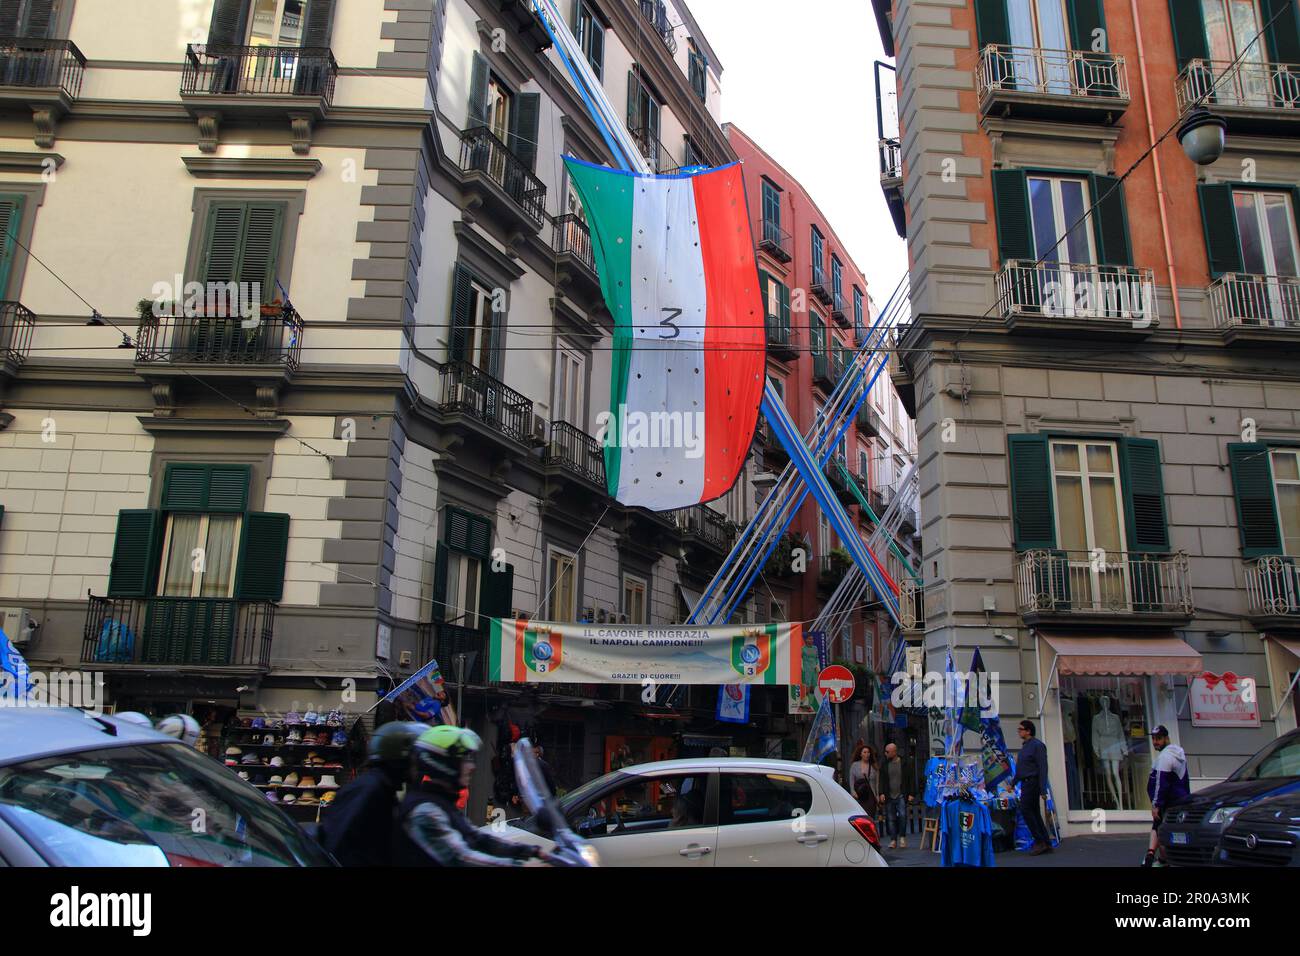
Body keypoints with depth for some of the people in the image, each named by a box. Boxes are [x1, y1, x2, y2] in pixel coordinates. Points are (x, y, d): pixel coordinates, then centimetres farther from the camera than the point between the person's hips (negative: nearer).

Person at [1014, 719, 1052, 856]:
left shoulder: (1037, 745, -11)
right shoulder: (1025, 746, 17)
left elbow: (1043, 768, -16)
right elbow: (1020, 768, 24)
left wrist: (1043, 789, -21)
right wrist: (1013, 783, 24)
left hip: (1032, 782, -9)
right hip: (1025, 783, 9)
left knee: (1026, 810, -12)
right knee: (1035, 813, 8)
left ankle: (1039, 841, -8)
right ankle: (1046, 844, 11)